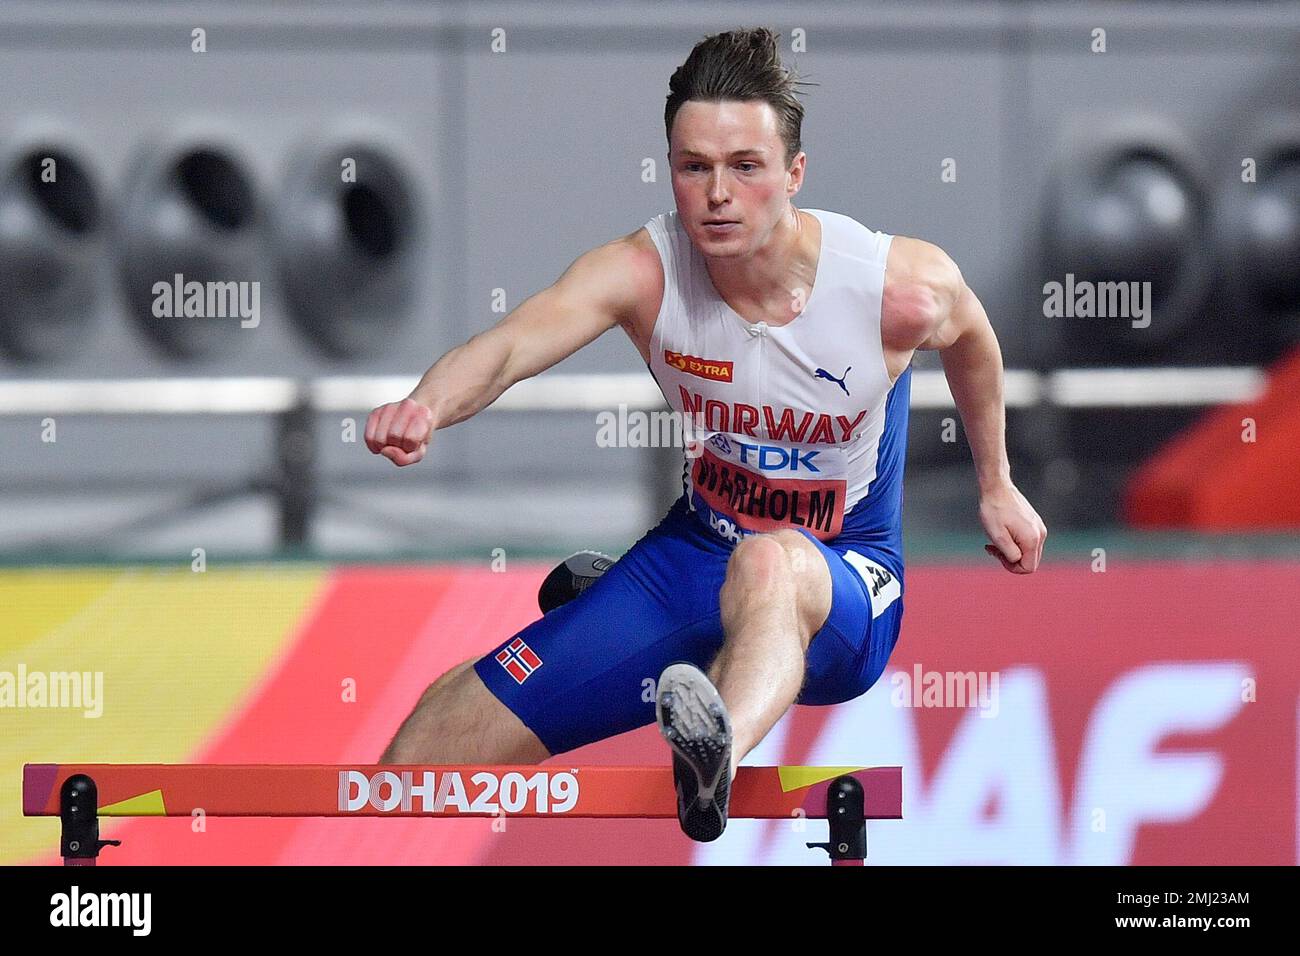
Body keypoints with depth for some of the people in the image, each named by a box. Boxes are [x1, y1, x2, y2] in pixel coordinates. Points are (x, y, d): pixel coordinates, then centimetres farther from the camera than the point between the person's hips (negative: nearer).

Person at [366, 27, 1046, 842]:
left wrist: (996, 486, 21)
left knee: (772, 563, -44)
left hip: (843, 588, -4)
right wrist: (426, 407, -59)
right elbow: (515, 342, -37)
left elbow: (970, 337, 7)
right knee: (445, 734, -7)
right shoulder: (642, 272, -18)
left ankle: (716, 764, -75)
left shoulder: (902, 286, -19)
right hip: (693, 559, 4)